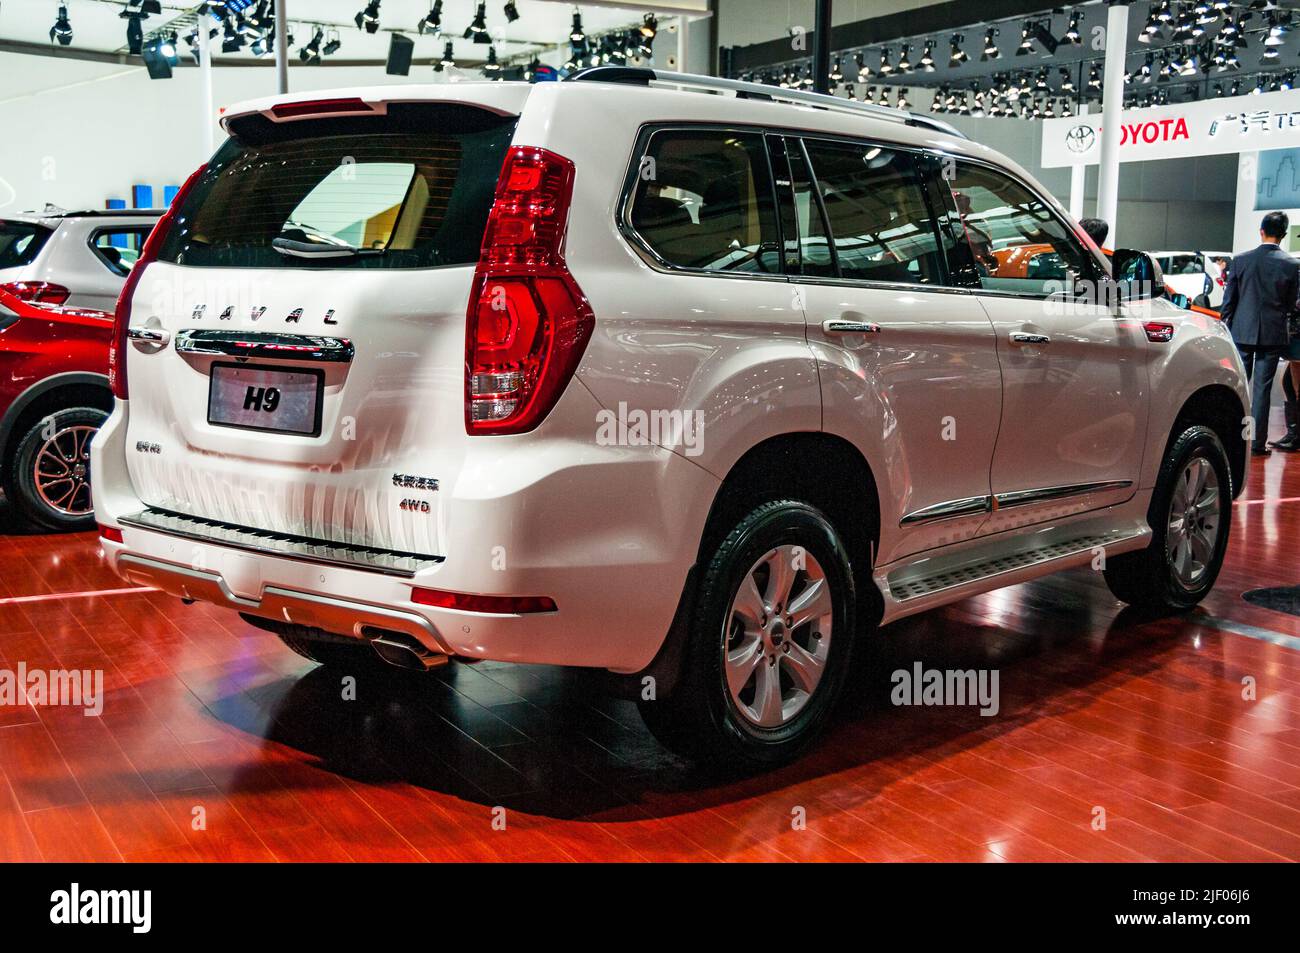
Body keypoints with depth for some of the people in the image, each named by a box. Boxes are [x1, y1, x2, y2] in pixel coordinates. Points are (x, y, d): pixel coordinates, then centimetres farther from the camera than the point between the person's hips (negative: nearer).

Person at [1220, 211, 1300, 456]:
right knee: (1262, 388, 3)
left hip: (1242, 332, 1)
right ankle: (1258, 443, 5)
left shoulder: (1241, 260, -3)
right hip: (1273, 334, -1)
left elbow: (1228, 300, 0)